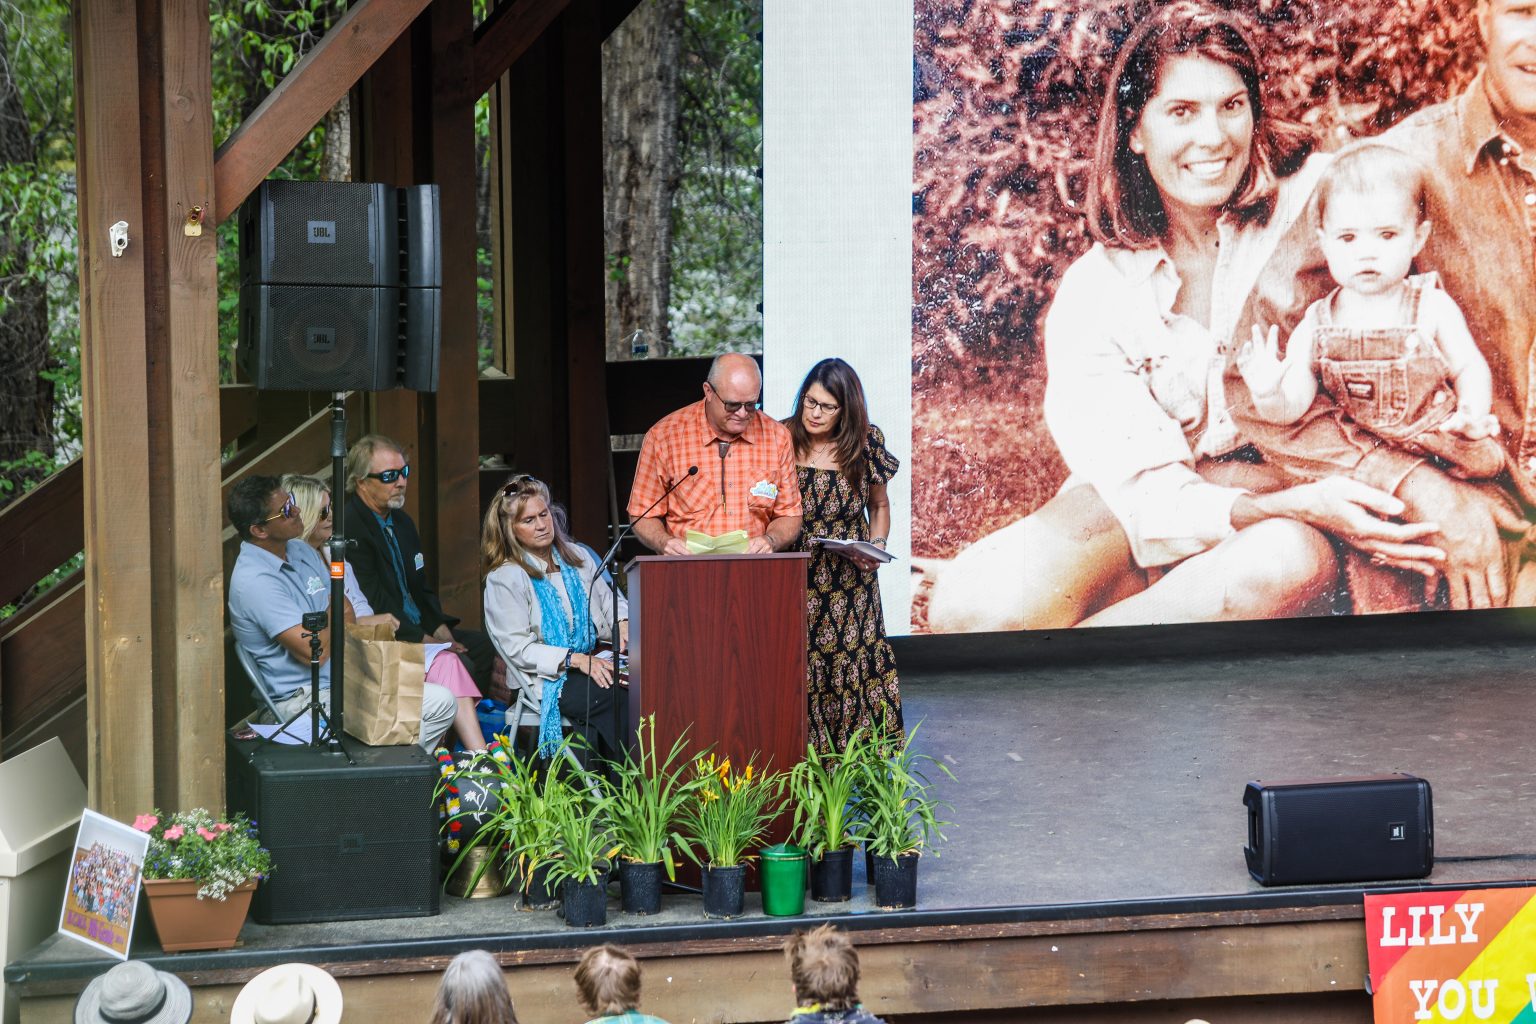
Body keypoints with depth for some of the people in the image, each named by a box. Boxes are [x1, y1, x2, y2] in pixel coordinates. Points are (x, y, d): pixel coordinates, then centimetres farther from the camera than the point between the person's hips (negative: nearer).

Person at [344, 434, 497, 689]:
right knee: (460, 665, -25)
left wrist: (442, 634, 4)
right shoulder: (350, 528, -15)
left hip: (420, 630, 10)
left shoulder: (402, 522, 17)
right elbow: (375, 603, -19)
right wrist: (427, 642, -17)